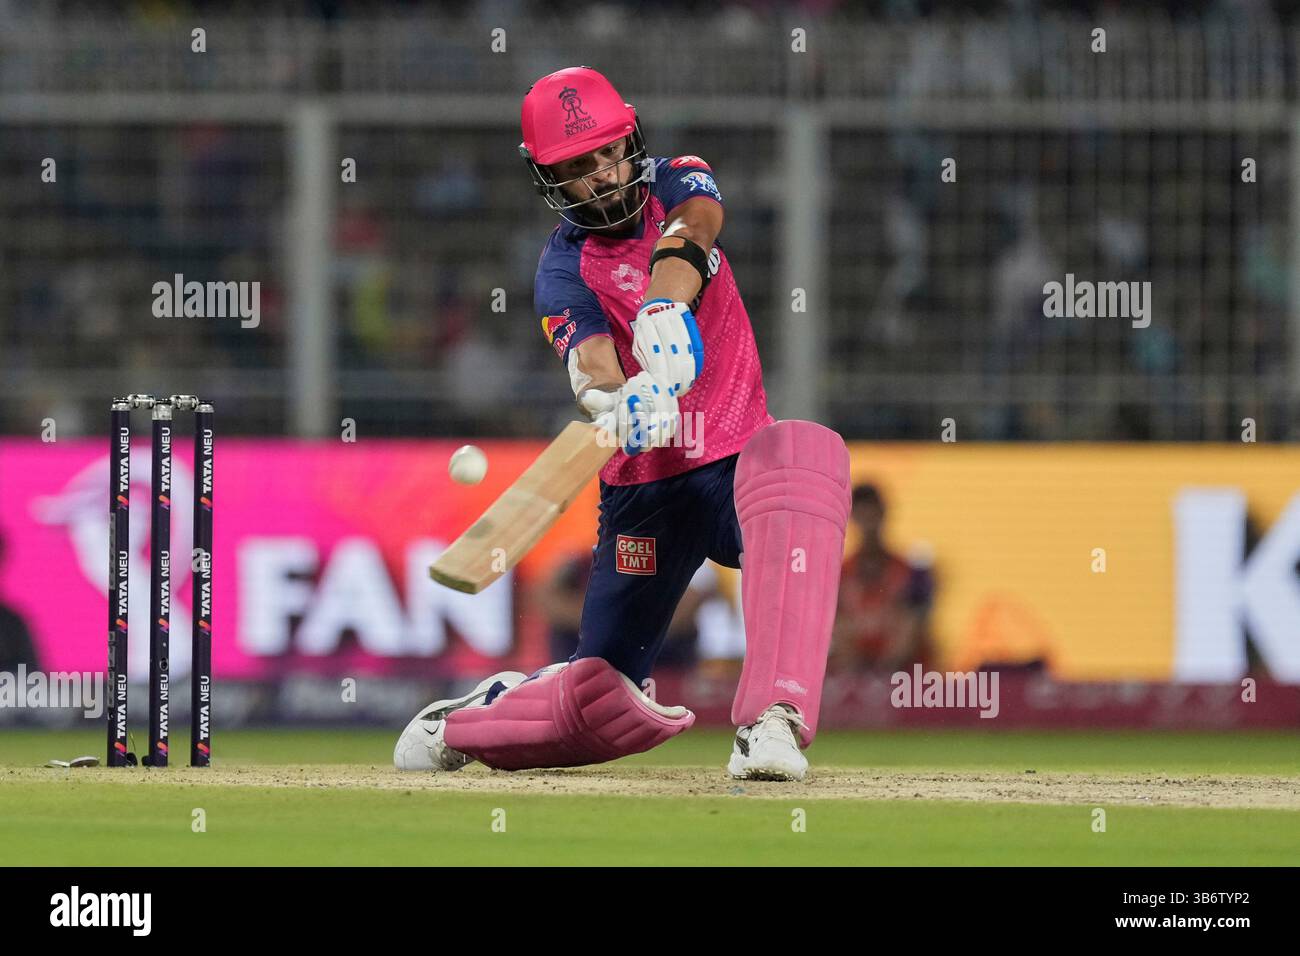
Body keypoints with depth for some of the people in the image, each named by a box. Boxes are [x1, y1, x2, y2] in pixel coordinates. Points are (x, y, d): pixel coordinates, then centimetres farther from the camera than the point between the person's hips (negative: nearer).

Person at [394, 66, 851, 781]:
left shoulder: (678, 185, 3)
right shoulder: (562, 271, -5)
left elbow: (693, 226, -23)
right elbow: (591, 363, -26)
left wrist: (665, 304, -45)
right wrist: (617, 405, -50)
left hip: (737, 461, 1)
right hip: (644, 489, -1)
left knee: (803, 454, -38)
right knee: (599, 702, -5)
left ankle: (772, 720, -46)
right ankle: (460, 721, 30)